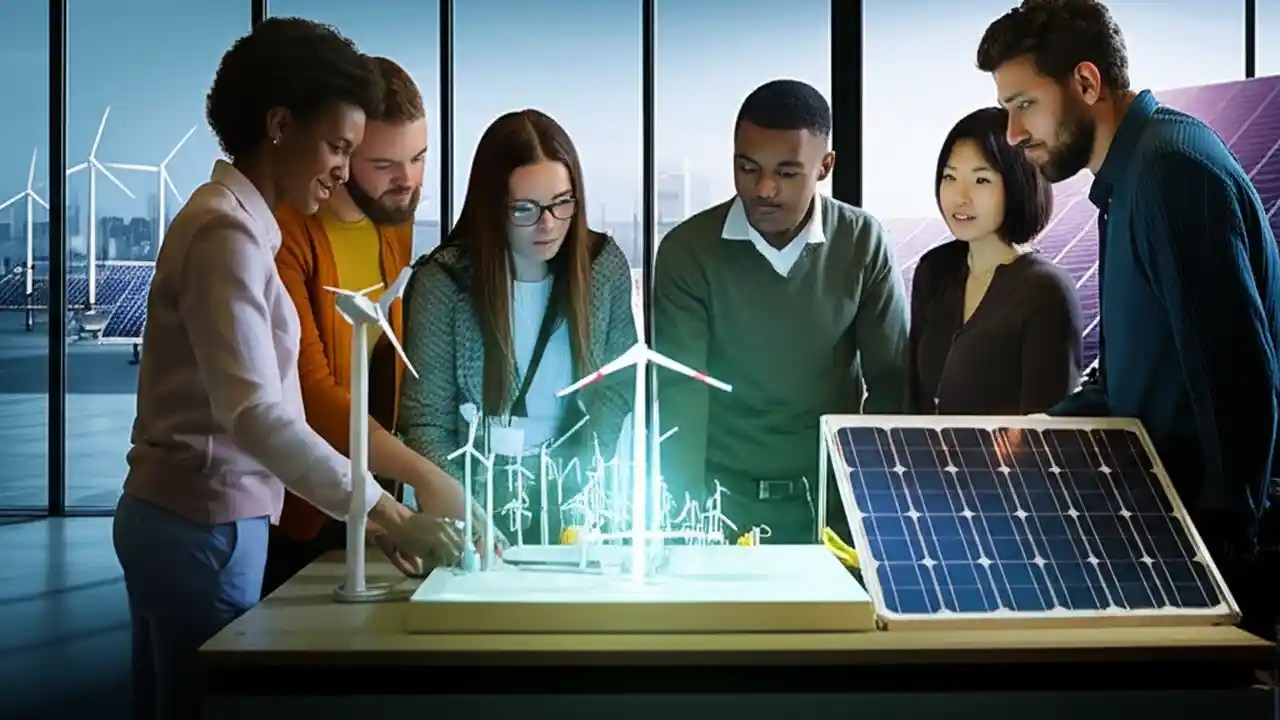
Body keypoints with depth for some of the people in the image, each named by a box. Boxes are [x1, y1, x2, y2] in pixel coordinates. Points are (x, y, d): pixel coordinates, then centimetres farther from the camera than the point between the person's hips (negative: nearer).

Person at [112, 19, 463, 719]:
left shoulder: (233, 219, 13)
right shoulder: (228, 231, -16)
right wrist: (391, 516, -29)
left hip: (168, 515, 9)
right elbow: (254, 412, -27)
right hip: (206, 525, -9)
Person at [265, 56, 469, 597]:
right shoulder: (287, 233, -20)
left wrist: (390, 490, 2)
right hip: (295, 512, -7)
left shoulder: (395, 219, 7)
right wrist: (422, 476, -31)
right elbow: (309, 389, -27)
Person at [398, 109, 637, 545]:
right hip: (477, 493, -2)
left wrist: (583, 482, -8)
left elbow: (617, 387, 6)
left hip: (570, 496, 2)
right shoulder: (442, 282, -9)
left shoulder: (605, 266, -1)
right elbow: (426, 423, -8)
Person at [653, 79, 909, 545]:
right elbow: (680, 391, -11)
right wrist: (686, 512, -19)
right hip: (726, 497, -1)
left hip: (832, 495, 1)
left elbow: (889, 380, -1)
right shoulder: (688, 249, -9)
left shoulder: (863, 243, -5)